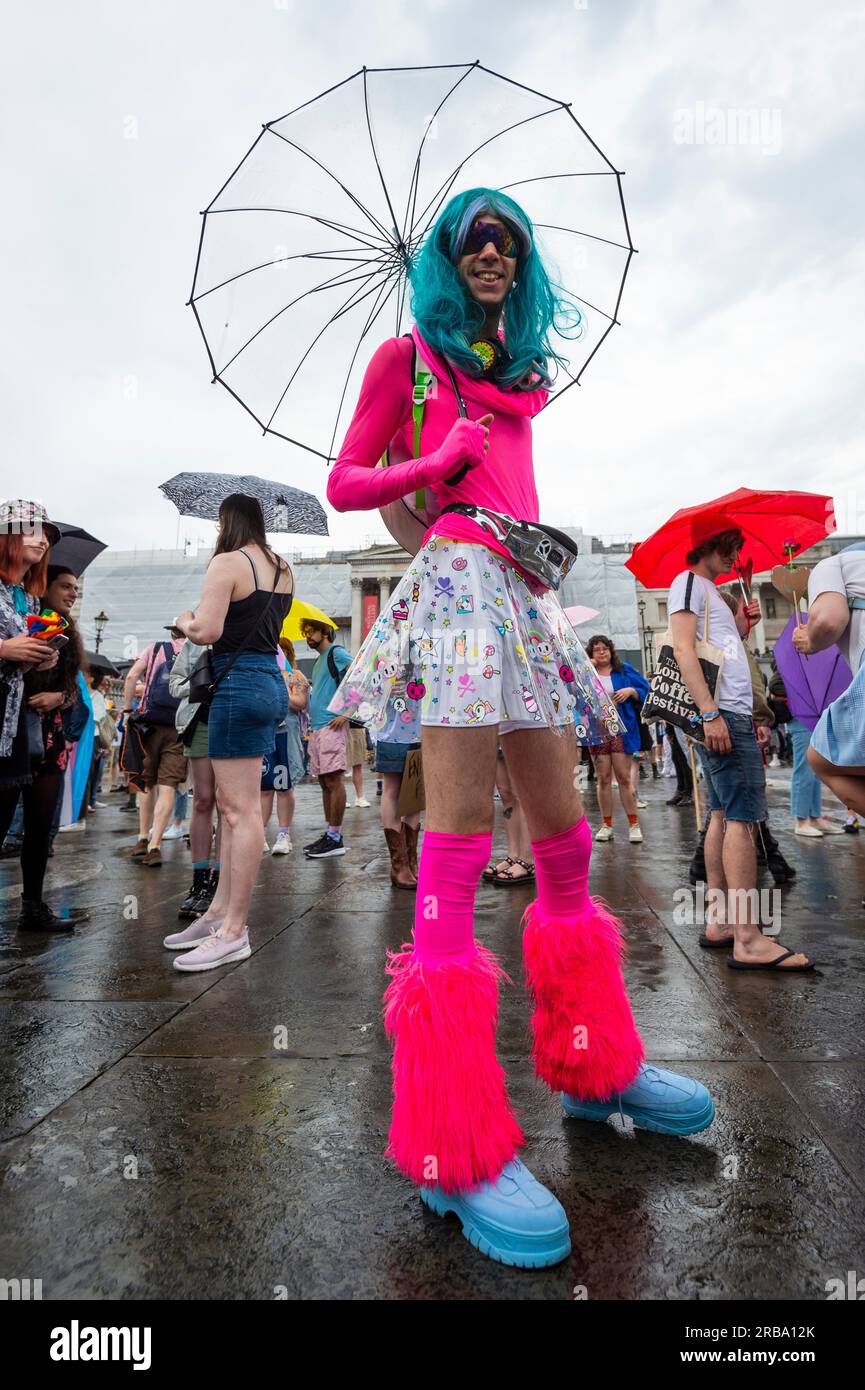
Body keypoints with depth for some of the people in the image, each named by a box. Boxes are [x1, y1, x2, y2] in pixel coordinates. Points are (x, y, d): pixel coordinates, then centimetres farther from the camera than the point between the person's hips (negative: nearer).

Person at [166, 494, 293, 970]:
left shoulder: (227, 562, -9)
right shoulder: (282, 569, 15)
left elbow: (207, 631, -19)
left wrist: (183, 621, 2)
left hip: (238, 682, -9)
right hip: (271, 678, 9)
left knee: (240, 809, -7)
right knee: (232, 805, 14)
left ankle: (234, 932, 0)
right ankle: (220, 911, 23)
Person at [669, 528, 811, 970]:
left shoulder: (710, 591, 27)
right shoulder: (689, 581, -2)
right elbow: (683, 649, -16)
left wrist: (741, 625, 13)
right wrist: (711, 713, -23)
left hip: (731, 712, 10)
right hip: (723, 712, -10)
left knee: (723, 815, 9)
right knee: (742, 817, -12)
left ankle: (719, 921, 14)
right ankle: (747, 940, -10)